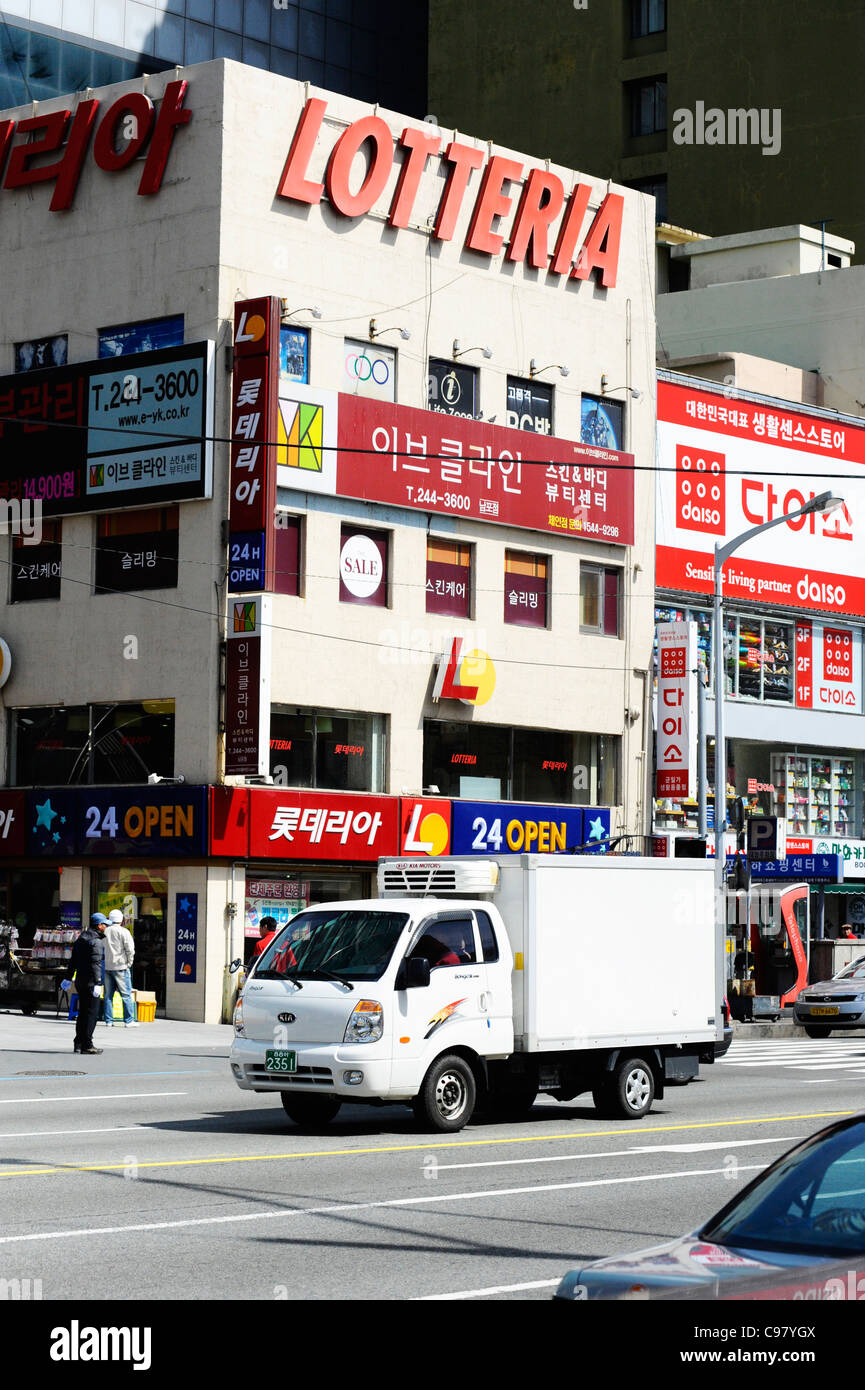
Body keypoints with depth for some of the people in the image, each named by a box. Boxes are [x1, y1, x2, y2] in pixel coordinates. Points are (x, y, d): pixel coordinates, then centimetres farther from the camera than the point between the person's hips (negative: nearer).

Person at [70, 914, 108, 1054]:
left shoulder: (80, 939, 15)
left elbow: (73, 961, 21)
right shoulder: (96, 941, -13)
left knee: (83, 1012, 16)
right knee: (92, 1013, -6)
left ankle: (79, 1043, 19)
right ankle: (87, 1045, -7)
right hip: (90, 982, -9)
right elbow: (95, 963, -21)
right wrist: (97, 983, -24)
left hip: (80, 981, 9)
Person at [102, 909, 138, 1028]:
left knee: (108, 995, 9)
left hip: (108, 967, 4)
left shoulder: (105, 931, 6)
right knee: (126, 994, -1)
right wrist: (129, 963, 2)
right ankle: (129, 1020, -3)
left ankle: (108, 1020, 8)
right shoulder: (124, 932, -7)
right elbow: (130, 949, -11)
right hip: (121, 967, -4)